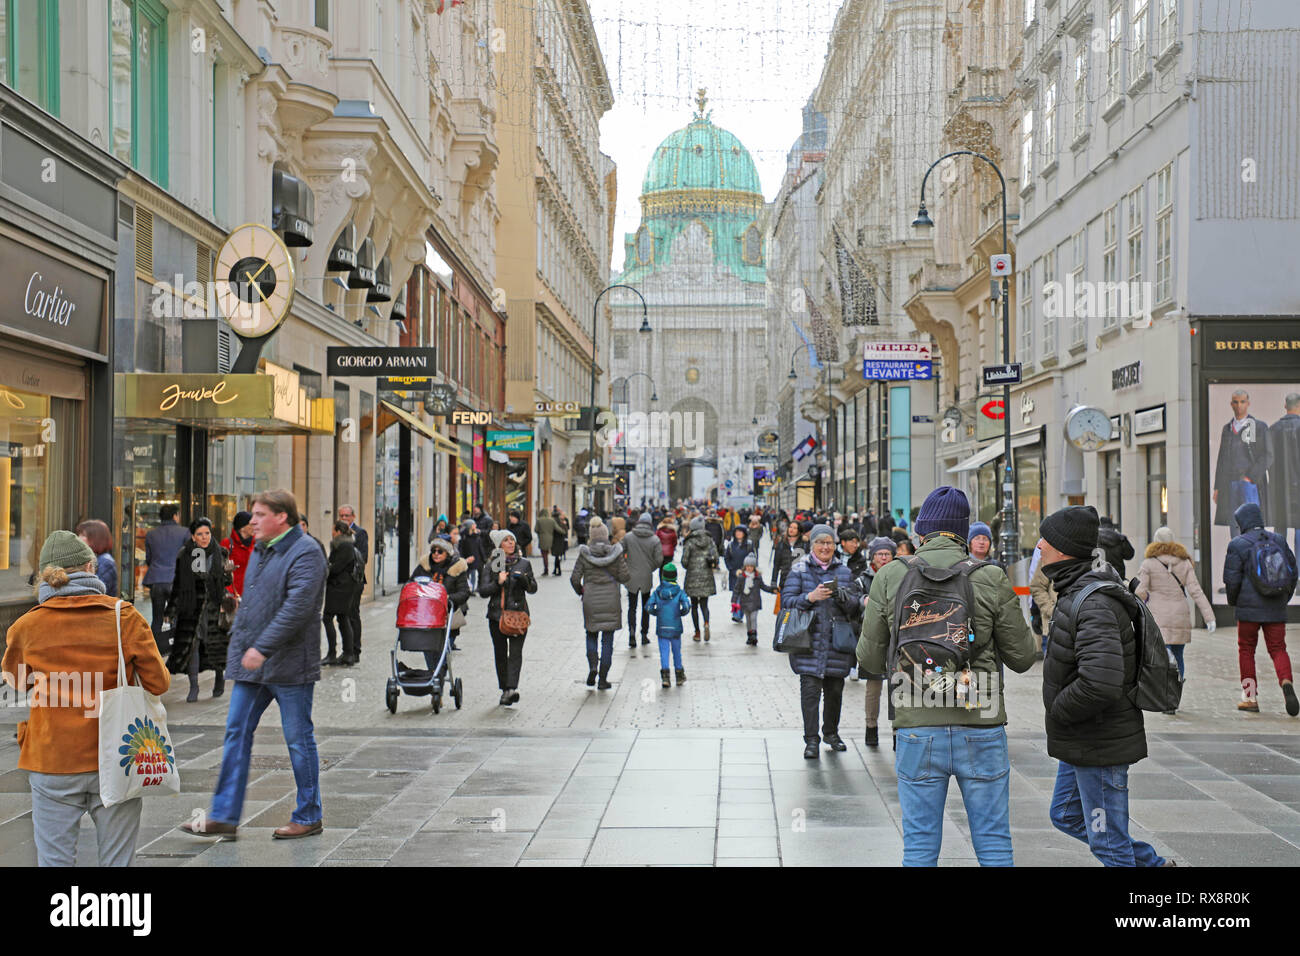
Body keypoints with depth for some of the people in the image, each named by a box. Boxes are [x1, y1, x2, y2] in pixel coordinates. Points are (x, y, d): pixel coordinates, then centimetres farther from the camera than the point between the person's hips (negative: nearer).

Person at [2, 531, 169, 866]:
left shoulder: (27, 626, -1)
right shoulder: (125, 617, -5)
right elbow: (158, 684, -2)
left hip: (52, 760, 0)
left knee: (55, 861, 9)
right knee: (118, 862, 8)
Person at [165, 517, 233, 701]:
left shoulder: (219, 553, 1)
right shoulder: (184, 555, 3)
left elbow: (226, 582, 4)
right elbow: (177, 582, 10)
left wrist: (228, 572, -18)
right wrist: (173, 607, 9)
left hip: (213, 604, -1)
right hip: (191, 605, 1)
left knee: (216, 642, -1)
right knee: (191, 644, -4)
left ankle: (219, 677, 23)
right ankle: (194, 686, 4)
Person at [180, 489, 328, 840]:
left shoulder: (305, 553, -14)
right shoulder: (260, 550, 15)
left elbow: (297, 607, -24)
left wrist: (262, 647, -26)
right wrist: (238, 646, 16)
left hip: (289, 666, -9)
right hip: (251, 665, 9)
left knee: (299, 739, 2)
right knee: (237, 734, 6)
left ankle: (309, 817, 14)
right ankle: (224, 817, 10)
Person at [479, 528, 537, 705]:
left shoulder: (524, 563, 8)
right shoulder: (491, 565, 5)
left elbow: (533, 589, 9)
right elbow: (483, 591, 0)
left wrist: (524, 579, -11)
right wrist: (498, 583, -16)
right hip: (497, 614, 1)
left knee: (516, 652, -13)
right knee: (500, 653, 6)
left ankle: (511, 688, -23)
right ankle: (506, 689, 15)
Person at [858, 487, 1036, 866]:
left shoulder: (890, 577, -3)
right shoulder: (991, 579, -5)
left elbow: (870, 660, 2)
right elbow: (1022, 657, 3)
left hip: (916, 730, 0)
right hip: (981, 729, 0)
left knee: (920, 846, 10)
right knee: (994, 843, 11)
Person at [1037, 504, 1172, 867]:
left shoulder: (1094, 605, -26)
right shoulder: (1076, 592, 6)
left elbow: (1100, 682, -39)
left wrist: (1057, 712, -21)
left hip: (1100, 744, -10)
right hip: (1081, 741, 10)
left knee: (1108, 842, 2)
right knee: (1066, 815, 22)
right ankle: (1154, 864, 31)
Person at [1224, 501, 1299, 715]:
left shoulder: (1237, 545, -7)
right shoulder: (1279, 541, 7)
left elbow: (1232, 579, -7)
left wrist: (1233, 601, 10)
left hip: (1249, 608, -3)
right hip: (1276, 609, 3)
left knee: (1246, 649, 9)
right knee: (1278, 649, 6)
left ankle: (1250, 698, 11)